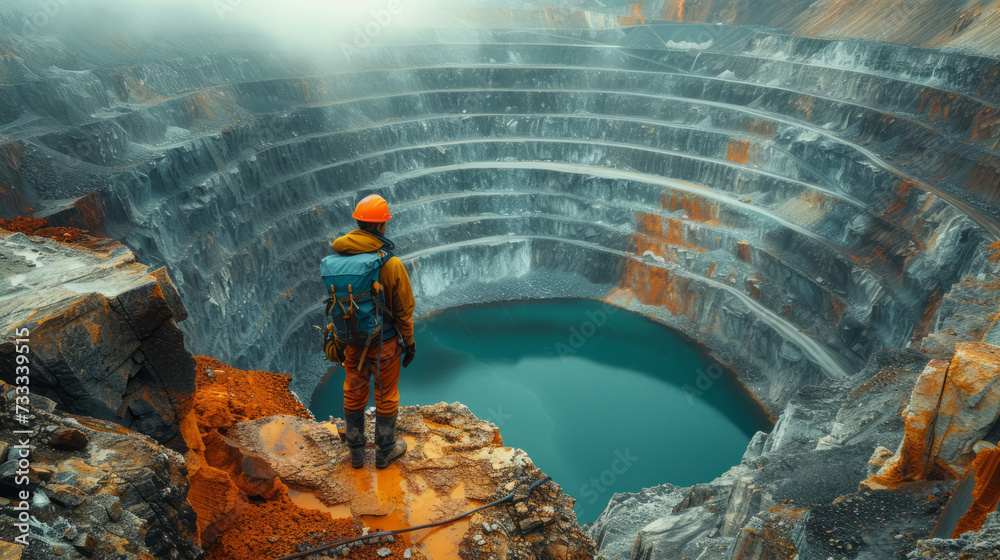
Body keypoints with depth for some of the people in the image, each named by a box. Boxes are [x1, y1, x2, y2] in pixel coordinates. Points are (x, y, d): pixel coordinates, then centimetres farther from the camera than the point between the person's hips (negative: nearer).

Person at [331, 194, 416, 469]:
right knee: (386, 398, 15)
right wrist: (409, 343, 0)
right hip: (384, 343, -4)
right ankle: (384, 452, 34)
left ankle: (356, 453, 38)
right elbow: (403, 310, -15)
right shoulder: (391, 264, -24)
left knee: (354, 396, 20)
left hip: (353, 341, 5)